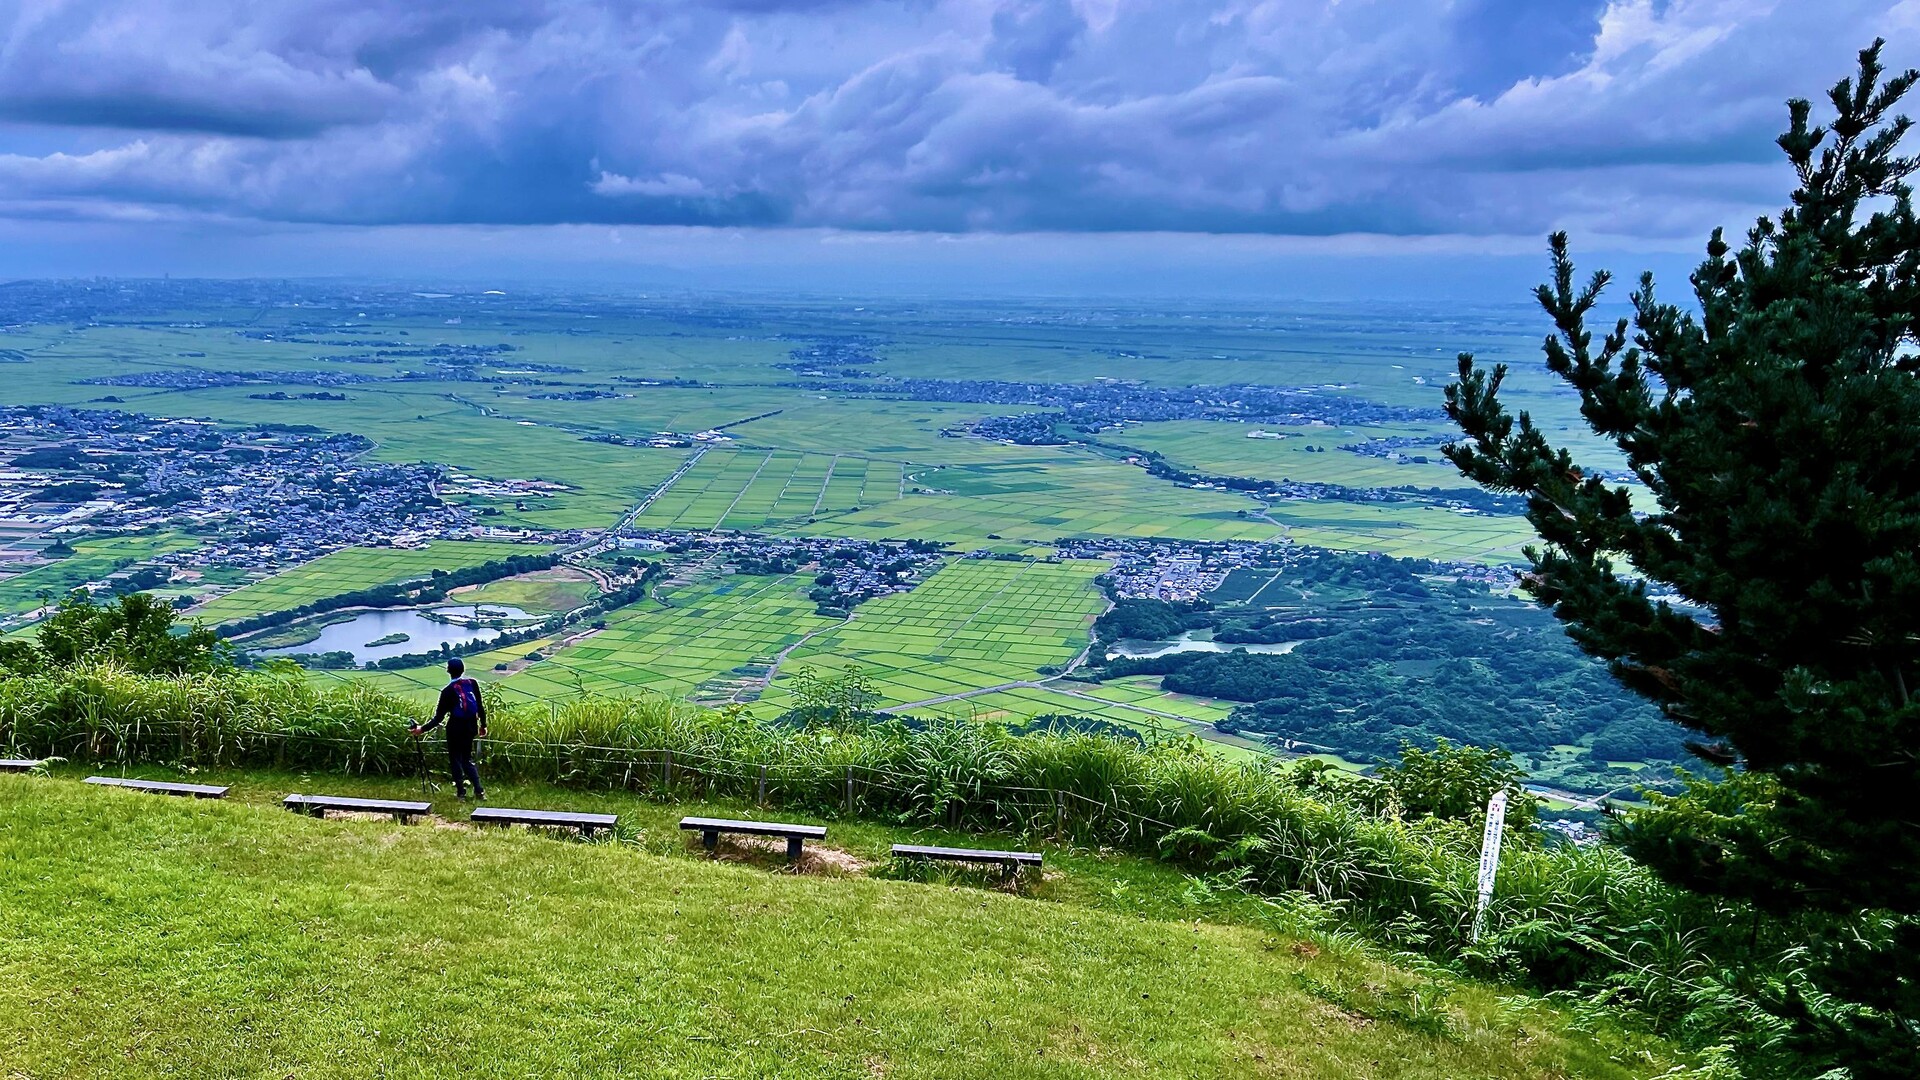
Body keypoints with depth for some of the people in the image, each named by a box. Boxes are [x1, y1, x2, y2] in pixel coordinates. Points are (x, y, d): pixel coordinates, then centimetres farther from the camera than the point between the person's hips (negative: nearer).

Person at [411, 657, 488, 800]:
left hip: (455, 728, -4)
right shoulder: (472, 684, -5)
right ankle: (478, 791, 6)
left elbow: (439, 717, -13)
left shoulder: (447, 691, -14)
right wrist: (483, 725, 14)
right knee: (467, 758, 16)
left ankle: (461, 792, 13)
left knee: (455, 759, 12)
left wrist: (422, 729, -6)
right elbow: (480, 706, 2)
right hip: (471, 727, 4)